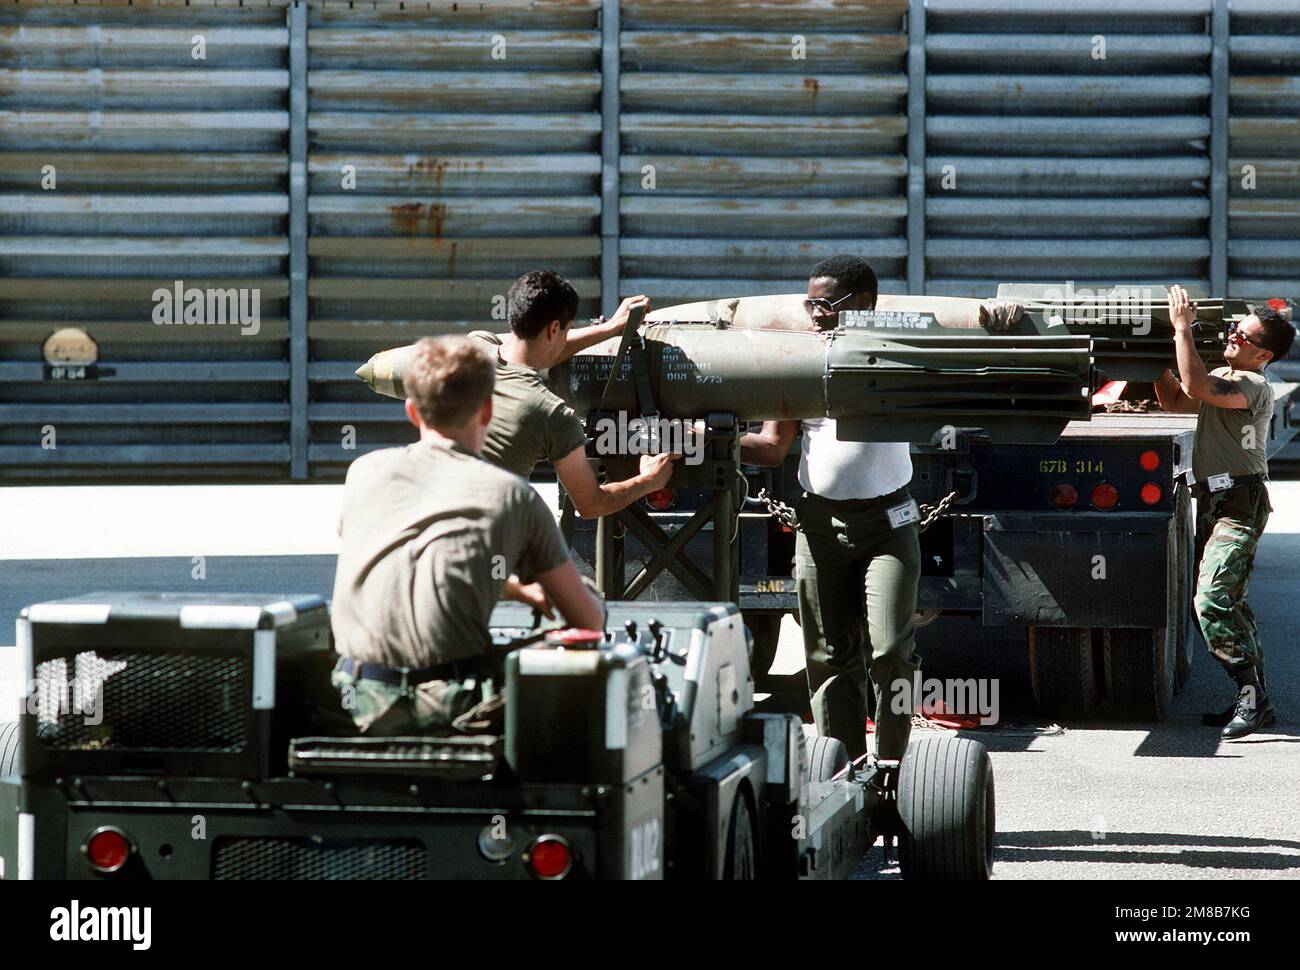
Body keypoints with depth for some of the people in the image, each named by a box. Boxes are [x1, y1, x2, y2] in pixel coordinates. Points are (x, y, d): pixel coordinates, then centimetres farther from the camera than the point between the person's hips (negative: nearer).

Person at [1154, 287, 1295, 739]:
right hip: (1215, 500, 10)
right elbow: (1175, 400, 22)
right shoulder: (1221, 378, 17)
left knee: (1212, 601, -20)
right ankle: (1254, 700, 17)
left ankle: (1251, 695, -17)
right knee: (1228, 604, 12)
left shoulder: (1254, 387, -14)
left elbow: (1195, 387, -28)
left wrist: (1183, 328, -23)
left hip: (1239, 504, -10)